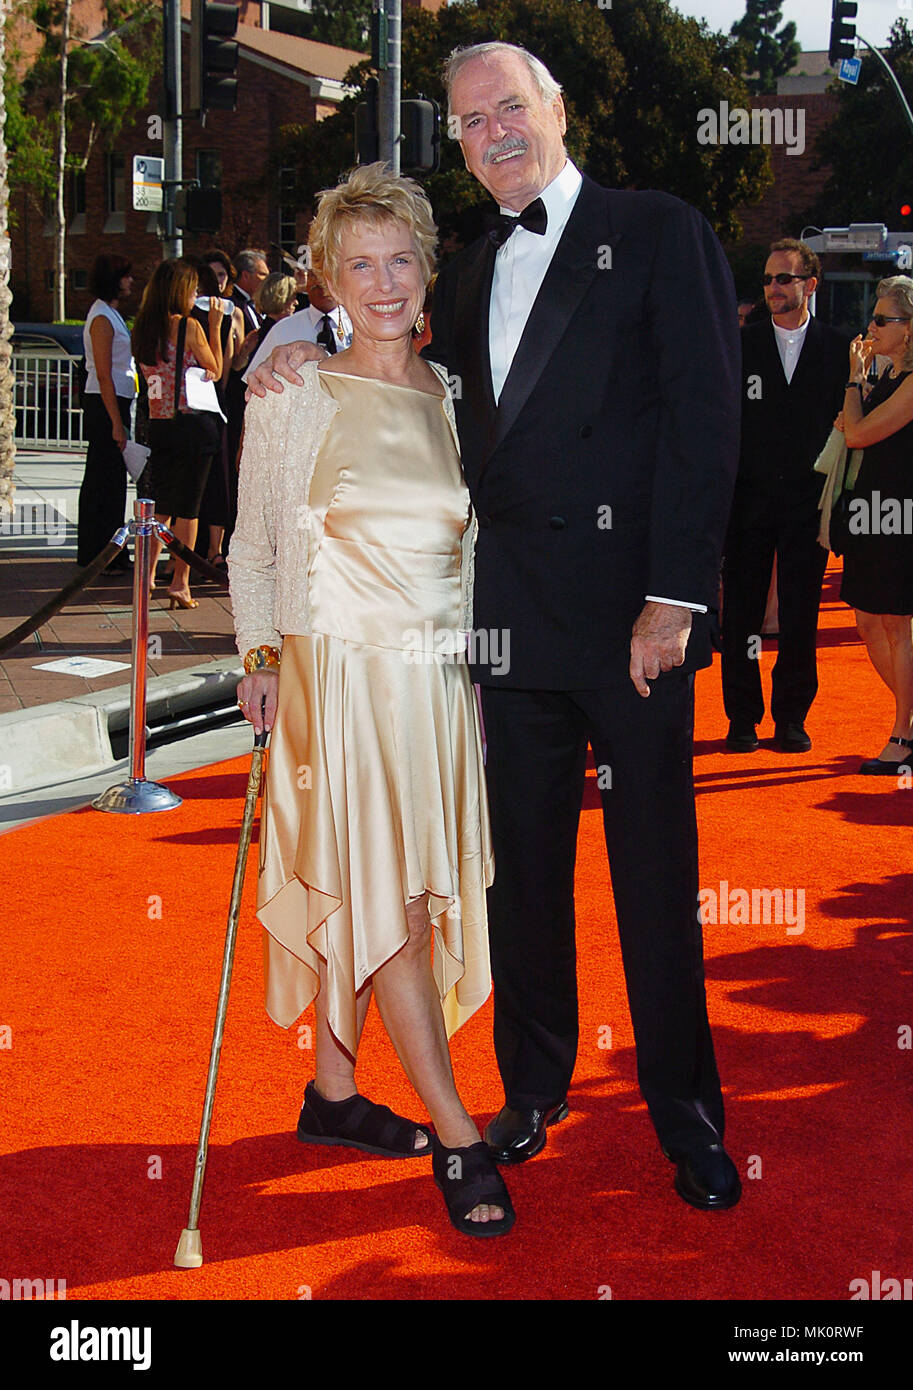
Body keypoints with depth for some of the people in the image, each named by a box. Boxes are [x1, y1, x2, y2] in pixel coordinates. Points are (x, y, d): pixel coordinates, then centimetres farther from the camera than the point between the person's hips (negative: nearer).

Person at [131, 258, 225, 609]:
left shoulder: (143, 327, 6)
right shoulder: (188, 326, -11)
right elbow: (216, 369, -1)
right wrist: (215, 326, 4)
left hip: (157, 425, 5)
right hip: (192, 423, -5)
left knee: (161, 504, 16)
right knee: (188, 504, 1)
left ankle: (147, 575, 18)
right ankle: (180, 582, 2)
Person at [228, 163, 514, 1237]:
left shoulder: (454, 396, 9)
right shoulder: (294, 398, -2)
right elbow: (252, 546, 2)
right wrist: (260, 656, -8)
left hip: (439, 674, 4)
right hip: (342, 670, -4)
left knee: (360, 895, 10)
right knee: (382, 892, -6)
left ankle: (333, 1093, 24)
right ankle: (458, 1139, -2)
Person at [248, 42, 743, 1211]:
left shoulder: (659, 234, -2)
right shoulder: (470, 274, 17)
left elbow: (703, 419, -9)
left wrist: (675, 595, -15)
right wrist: (312, 369, 7)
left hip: (632, 608, -5)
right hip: (513, 613, 5)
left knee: (654, 866, 3)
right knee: (523, 863, 13)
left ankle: (685, 1110, 19)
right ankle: (534, 1083, 29)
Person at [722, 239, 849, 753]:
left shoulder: (837, 348, 4)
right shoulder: (740, 345, 5)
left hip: (809, 501, 0)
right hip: (750, 498, 0)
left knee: (800, 619, 4)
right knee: (741, 614, 3)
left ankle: (792, 718, 15)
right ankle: (743, 718, 13)